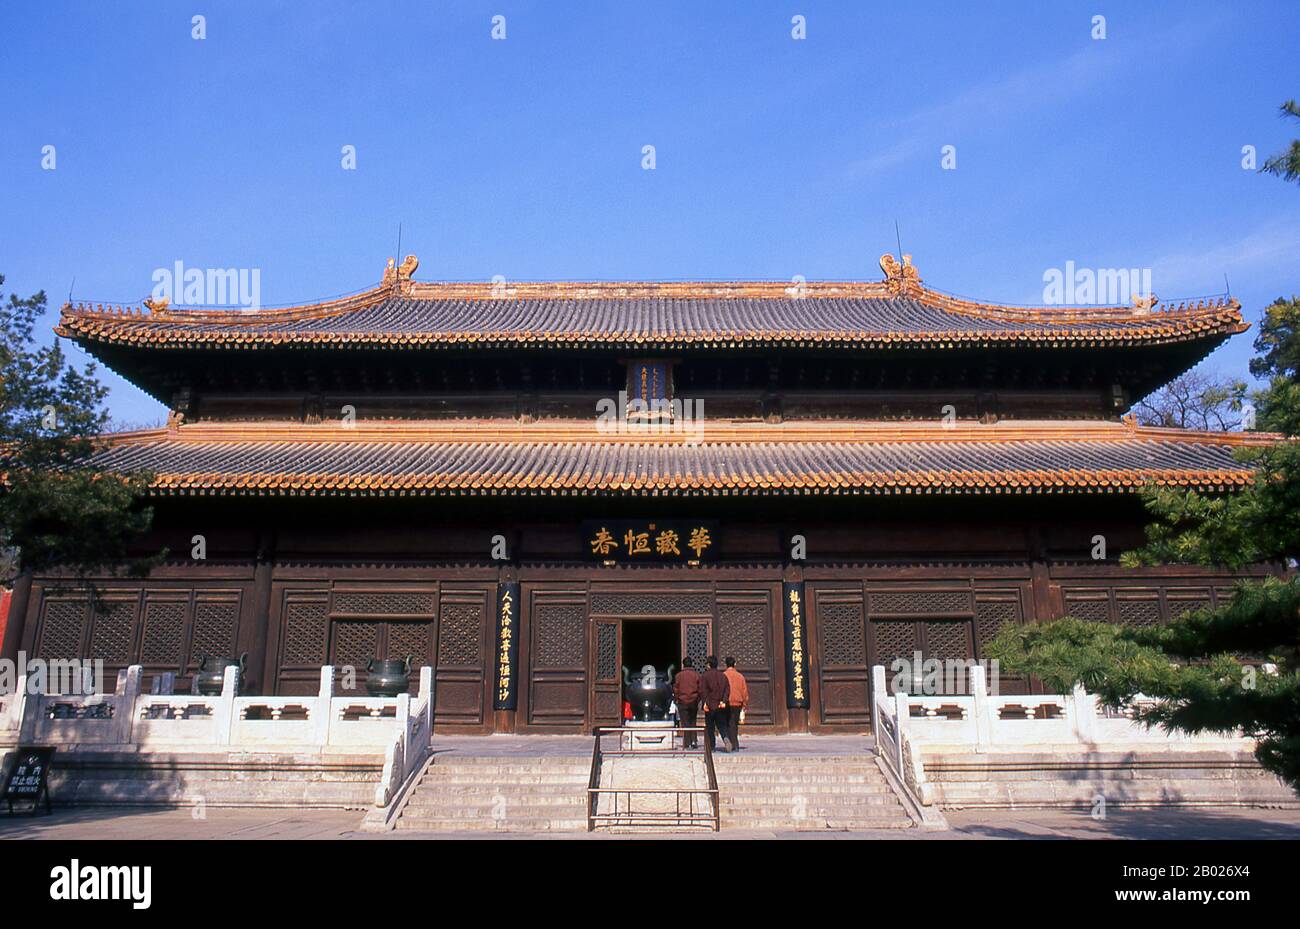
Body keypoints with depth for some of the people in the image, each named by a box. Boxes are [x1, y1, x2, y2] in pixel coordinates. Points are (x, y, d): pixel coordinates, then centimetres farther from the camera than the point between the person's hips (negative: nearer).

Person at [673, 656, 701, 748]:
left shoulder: (679, 675, -5)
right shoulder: (696, 674, -1)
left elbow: (675, 689, -3)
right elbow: (700, 689, 1)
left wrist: (676, 699, 9)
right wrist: (698, 699, 11)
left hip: (682, 702, -2)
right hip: (694, 702, 2)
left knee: (685, 723, 2)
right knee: (693, 722, 14)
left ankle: (687, 743, 0)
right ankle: (693, 741, 4)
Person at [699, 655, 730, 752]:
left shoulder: (705, 676, -5)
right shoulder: (723, 676, 7)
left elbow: (703, 690, -12)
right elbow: (727, 689, 1)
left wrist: (704, 702, -15)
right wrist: (723, 701, -4)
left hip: (710, 705, -3)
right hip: (720, 705, 3)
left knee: (709, 727, 7)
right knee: (722, 725, 8)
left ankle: (711, 746, 8)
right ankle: (725, 738, -19)